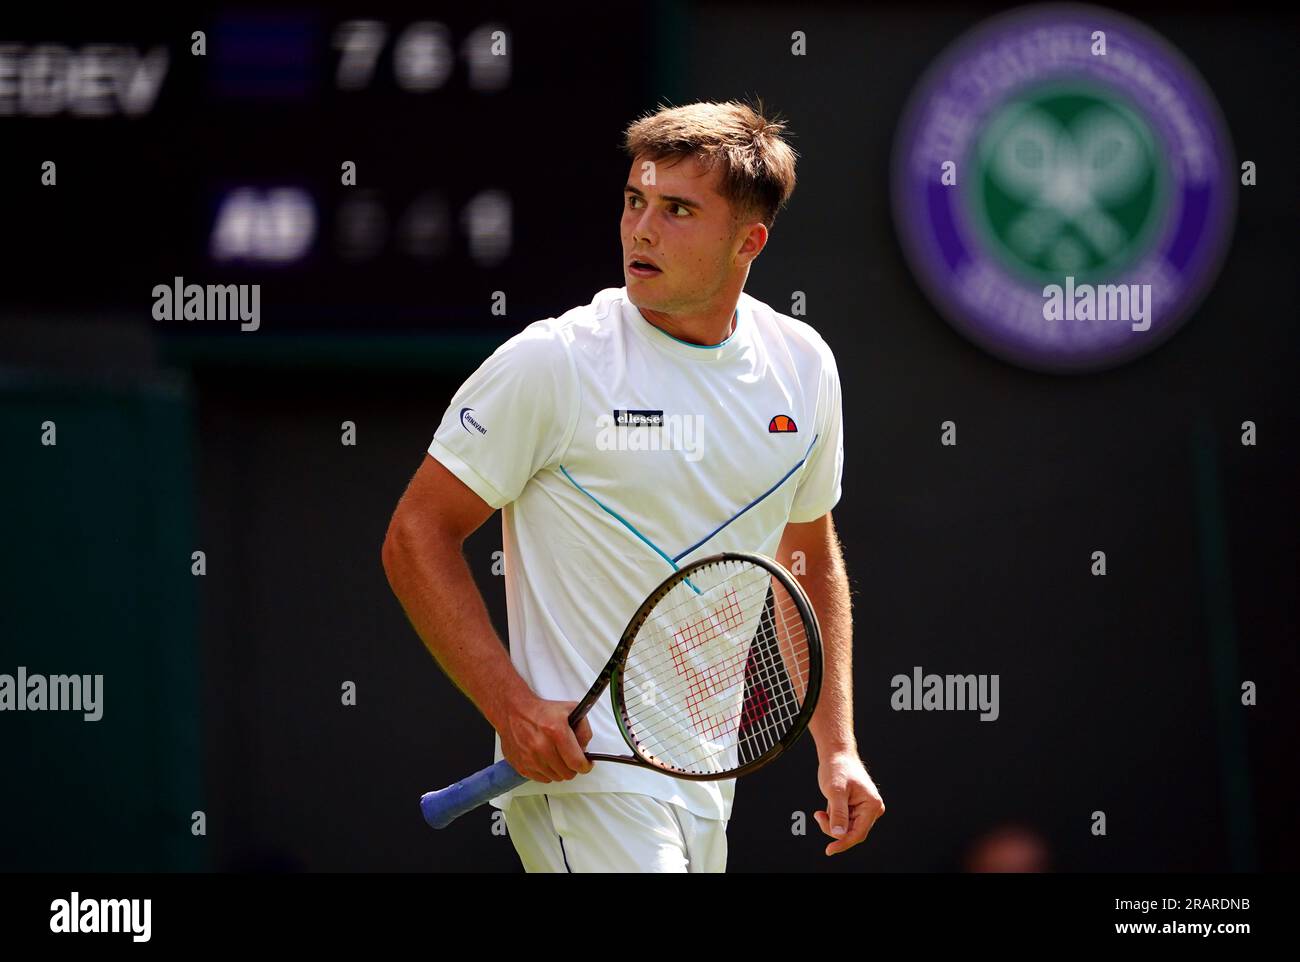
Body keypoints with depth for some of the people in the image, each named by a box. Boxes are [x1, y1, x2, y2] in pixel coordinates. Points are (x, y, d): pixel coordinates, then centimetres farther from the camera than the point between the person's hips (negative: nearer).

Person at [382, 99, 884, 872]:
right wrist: (512, 706, -17)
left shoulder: (802, 365, 6)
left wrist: (836, 748, 14)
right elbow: (417, 537, -7)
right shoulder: (552, 364, -11)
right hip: (581, 766, -6)